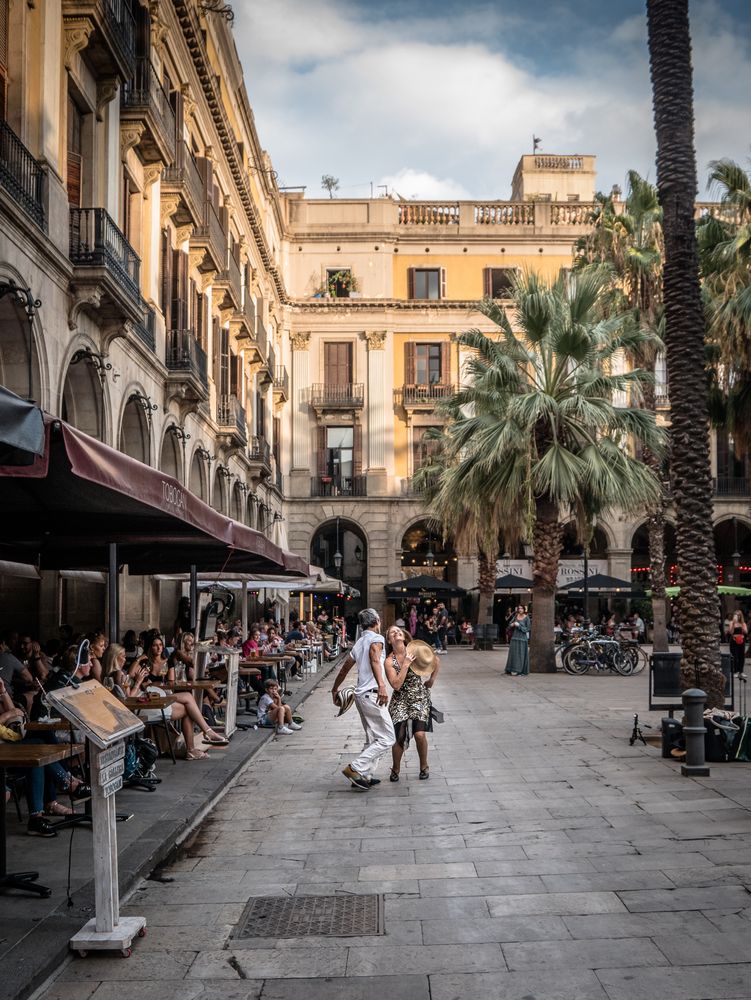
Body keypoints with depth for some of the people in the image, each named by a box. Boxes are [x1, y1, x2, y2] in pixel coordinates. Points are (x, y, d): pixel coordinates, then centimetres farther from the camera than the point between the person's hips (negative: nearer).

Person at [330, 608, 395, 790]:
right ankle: (355, 768, -11)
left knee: (373, 739, 16)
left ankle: (365, 776, 15)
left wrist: (335, 689, 43)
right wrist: (381, 685, -42)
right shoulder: (376, 638, -6)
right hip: (372, 694, -9)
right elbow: (375, 660, -27)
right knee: (387, 739, -7)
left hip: (360, 694, 9)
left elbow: (345, 668, 27)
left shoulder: (358, 643, 18)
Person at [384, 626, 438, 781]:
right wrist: (406, 664, -20)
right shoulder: (389, 661, -7)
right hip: (400, 700, 0)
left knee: (420, 734, -13)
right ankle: (395, 769, 17)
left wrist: (431, 680, 15)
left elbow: (435, 660, 10)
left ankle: (424, 767, 12)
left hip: (420, 697, 0)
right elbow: (396, 685, -16)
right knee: (399, 736, -9)